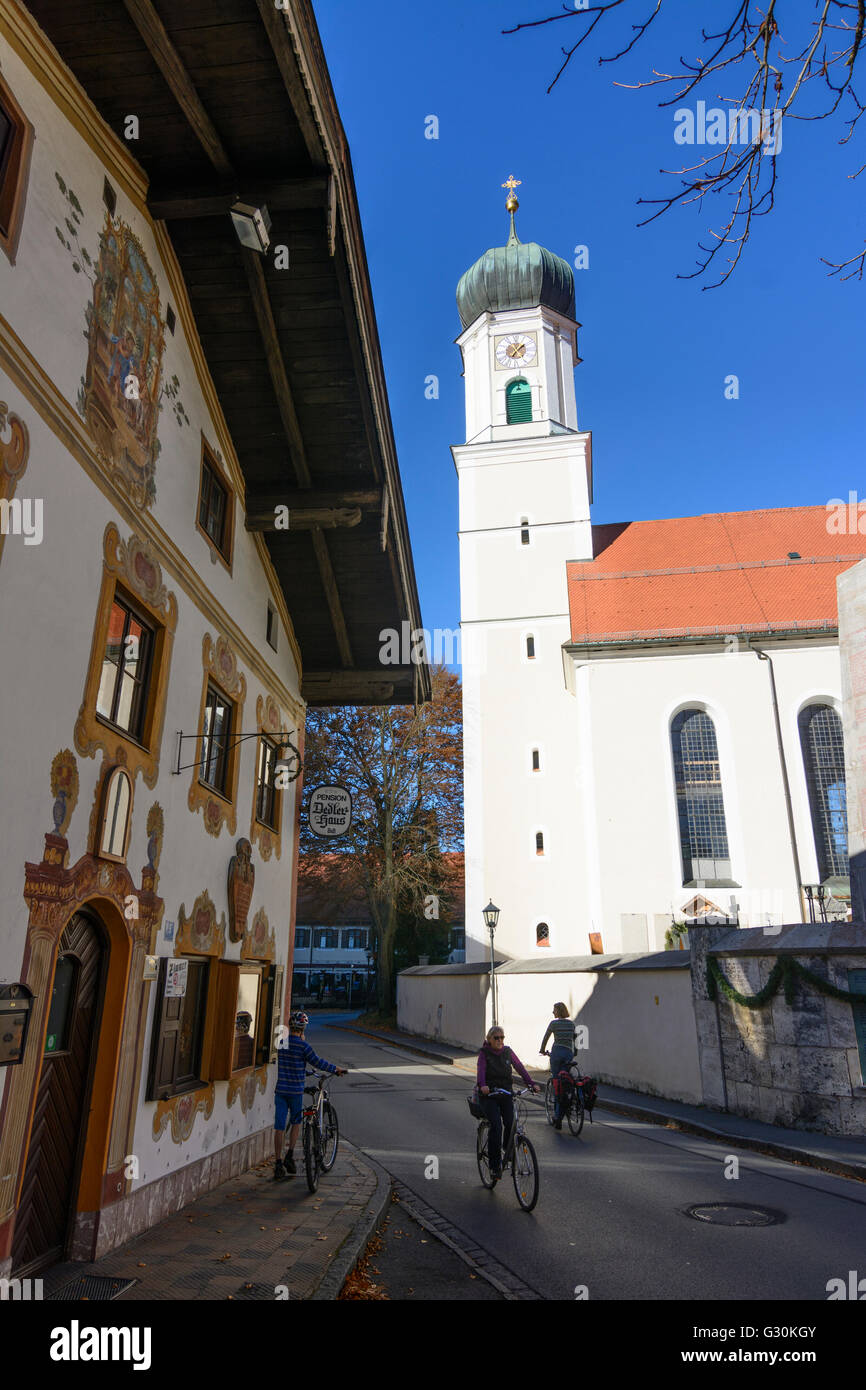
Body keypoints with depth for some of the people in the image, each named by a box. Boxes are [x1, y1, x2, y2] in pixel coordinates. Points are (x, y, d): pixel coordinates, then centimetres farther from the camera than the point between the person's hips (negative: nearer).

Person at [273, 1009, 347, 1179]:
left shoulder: (281, 1043, 3)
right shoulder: (302, 1045, -12)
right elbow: (317, 1062, -7)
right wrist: (336, 1068, 4)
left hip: (280, 1090, 4)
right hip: (295, 1090, -4)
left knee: (279, 1127, 5)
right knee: (296, 1122, 18)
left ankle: (278, 1165, 7)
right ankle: (290, 1156, 9)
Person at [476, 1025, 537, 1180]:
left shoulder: (508, 1052, 6)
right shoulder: (484, 1054, -4)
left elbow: (520, 1067, -1)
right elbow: (481, 1071, -20)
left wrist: (532, 1083, -14)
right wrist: (483, 1085, -40)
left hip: (506, 1094, 3)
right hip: (489, 1095, -3)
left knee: (511, 1124, -14)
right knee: (496, 1126, -19)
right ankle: (494, 1165, -7)